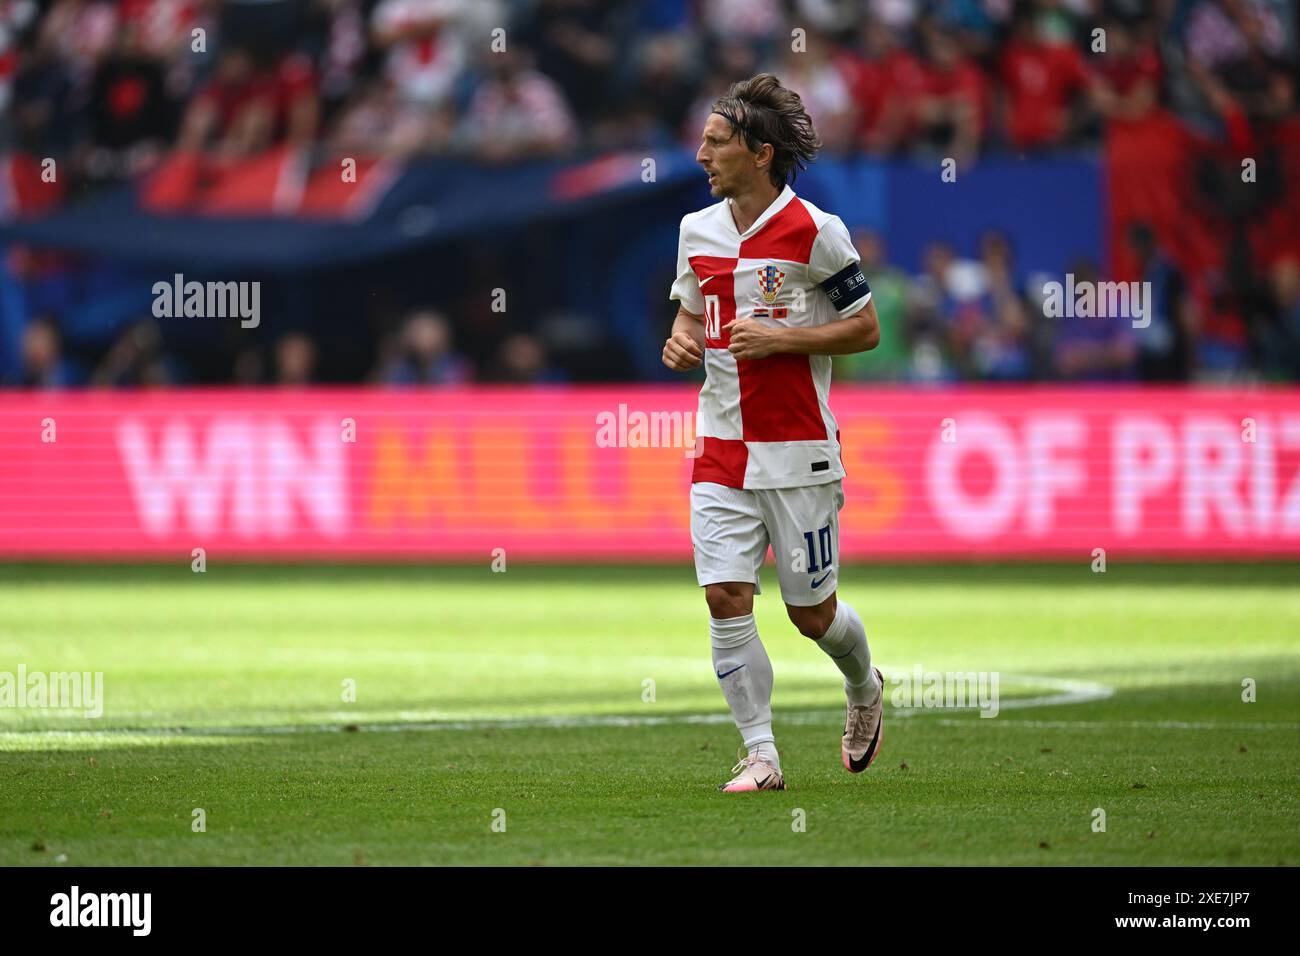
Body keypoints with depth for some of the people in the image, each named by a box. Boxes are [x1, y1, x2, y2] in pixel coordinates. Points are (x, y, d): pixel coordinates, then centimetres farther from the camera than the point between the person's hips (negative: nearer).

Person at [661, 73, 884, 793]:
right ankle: (760, 755, -2)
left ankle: (864, 688, 37)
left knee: (811, 611, 5)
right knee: (726, 599, -8)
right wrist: (682, 342, -1)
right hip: (721, 449, 4)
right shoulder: (697, 230, 7)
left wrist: (779, 339, -17)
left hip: (797, 450, -4)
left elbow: (865, 328, -5)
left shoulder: (815, 232, -10)